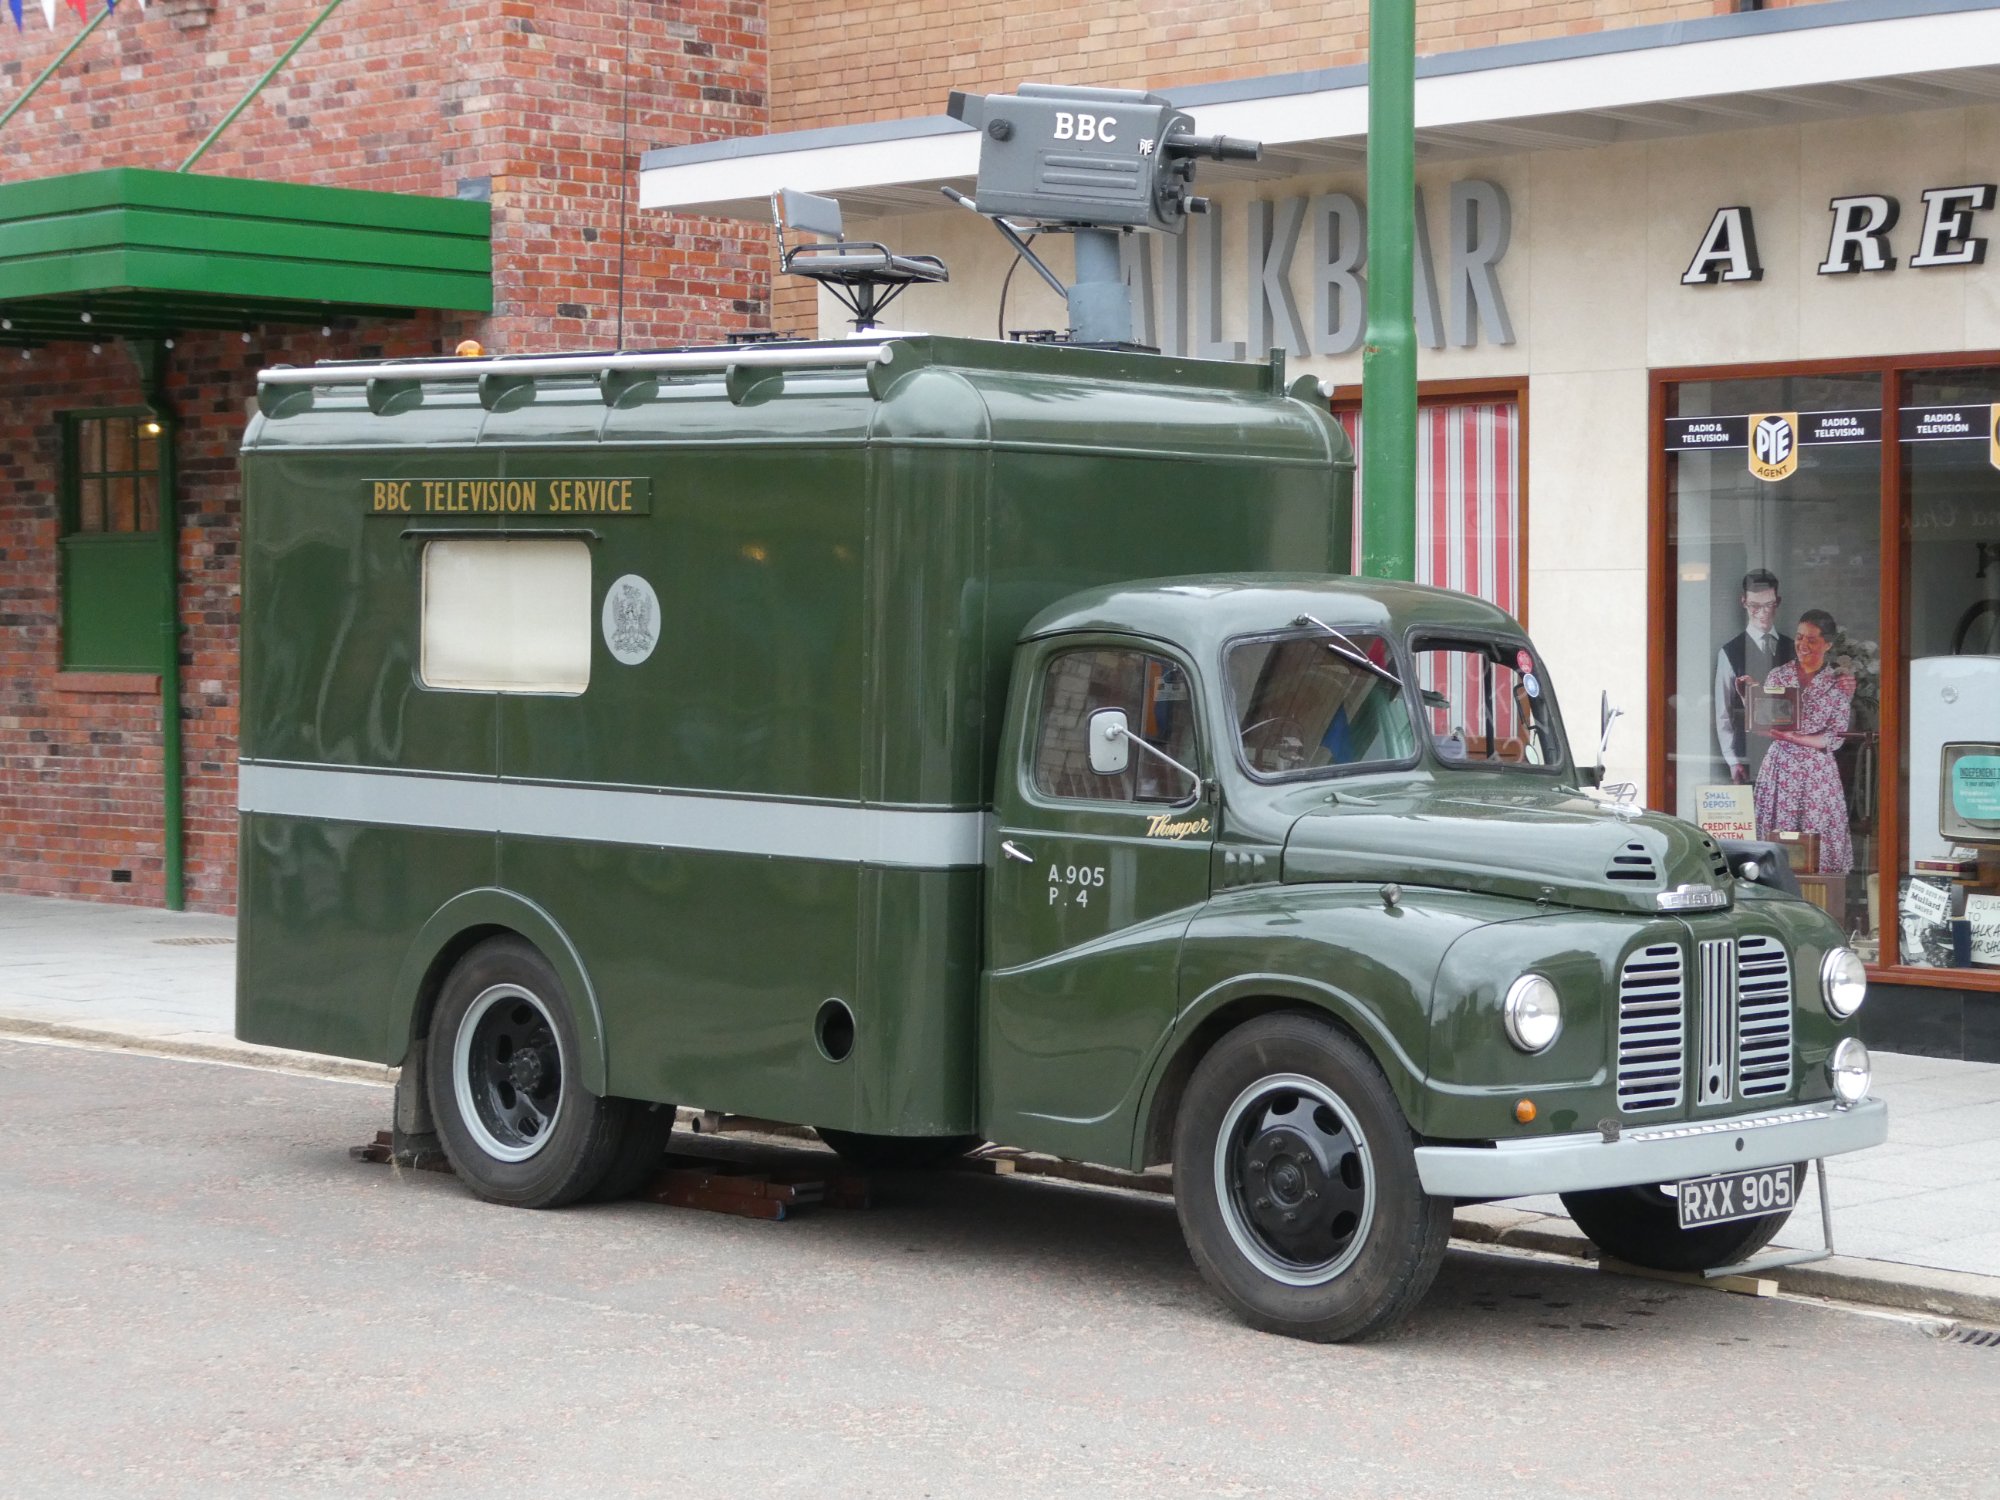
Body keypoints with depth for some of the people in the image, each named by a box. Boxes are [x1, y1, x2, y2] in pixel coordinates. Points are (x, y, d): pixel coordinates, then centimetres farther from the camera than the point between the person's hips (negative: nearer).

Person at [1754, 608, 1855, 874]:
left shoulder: (1839, 683, 1)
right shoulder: (1778, 676, 7)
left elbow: (1835, 738, -4)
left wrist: (1795, 738, -17)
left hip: (1817, 772, -2)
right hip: (1779, 769, 2)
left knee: (1818, 840, -3)